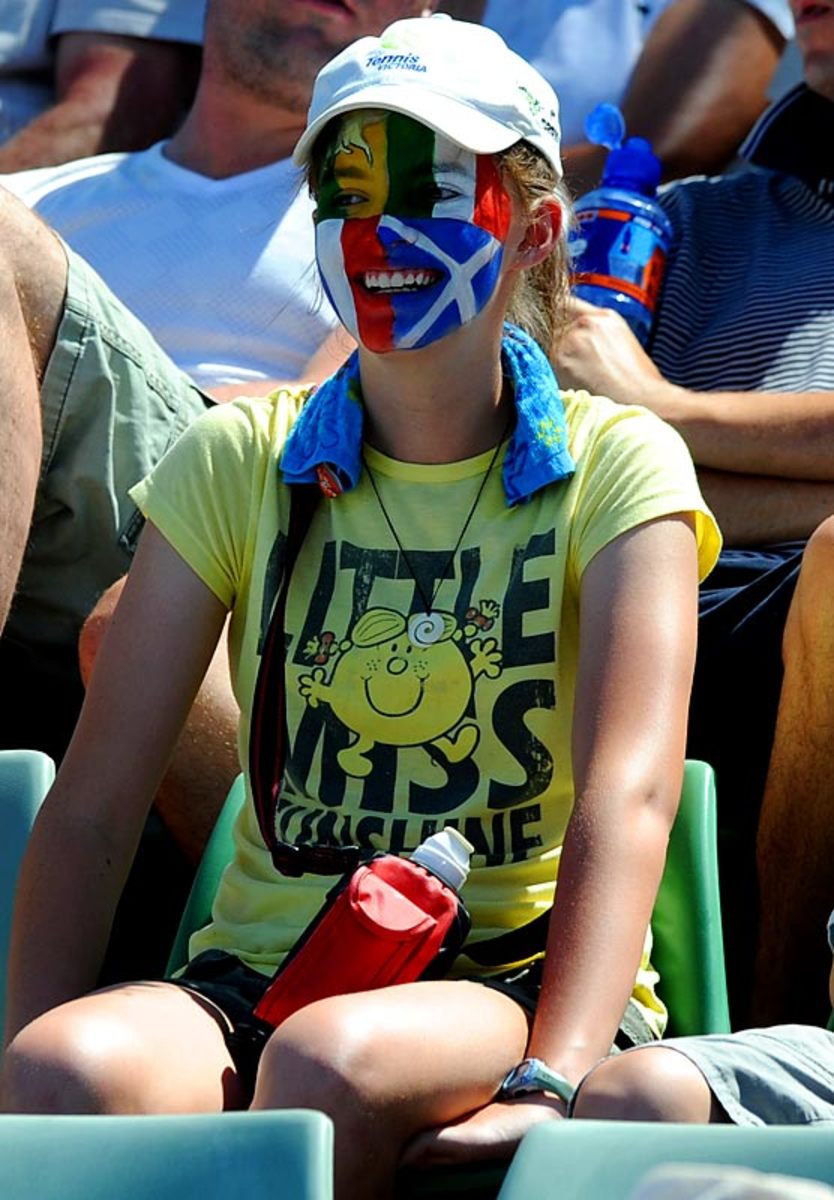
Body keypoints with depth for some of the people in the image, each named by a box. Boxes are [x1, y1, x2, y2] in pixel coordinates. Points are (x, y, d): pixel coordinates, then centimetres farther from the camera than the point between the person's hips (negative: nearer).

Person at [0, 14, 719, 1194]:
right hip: (258, 973, 2)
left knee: (334, 1057, -37)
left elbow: (627, 796, -13)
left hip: (519, 978, -1)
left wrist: (549, 1081, -30)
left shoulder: (615, 466, 2)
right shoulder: (237, 461, 10)